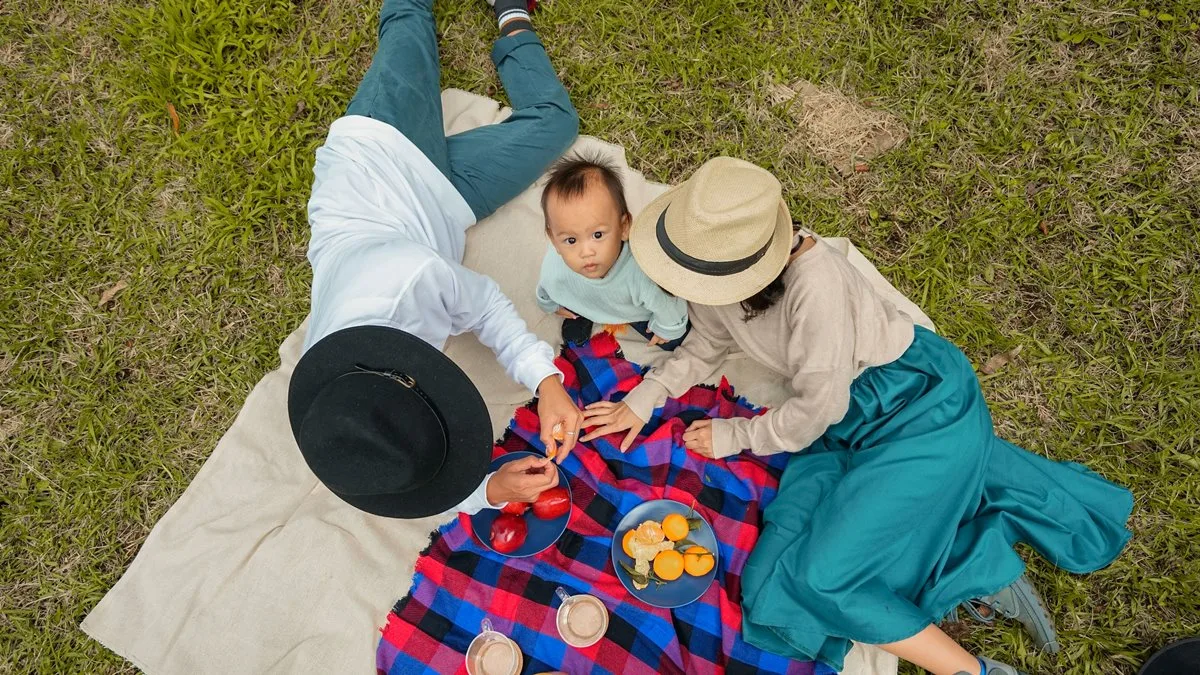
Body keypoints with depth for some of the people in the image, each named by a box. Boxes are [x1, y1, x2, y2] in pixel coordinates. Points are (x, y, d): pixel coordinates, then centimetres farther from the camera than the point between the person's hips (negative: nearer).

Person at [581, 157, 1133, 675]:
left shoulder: (814, 283, -33)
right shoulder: (711, 271, -10)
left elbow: (817, 407, -22)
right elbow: (705, 344, 10)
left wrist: (735, 436, -7)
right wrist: (641, 402, -1)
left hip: (923, 403, -7)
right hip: (853, 421, 8)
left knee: (820, 574, -17)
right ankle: (983, 568, 4)